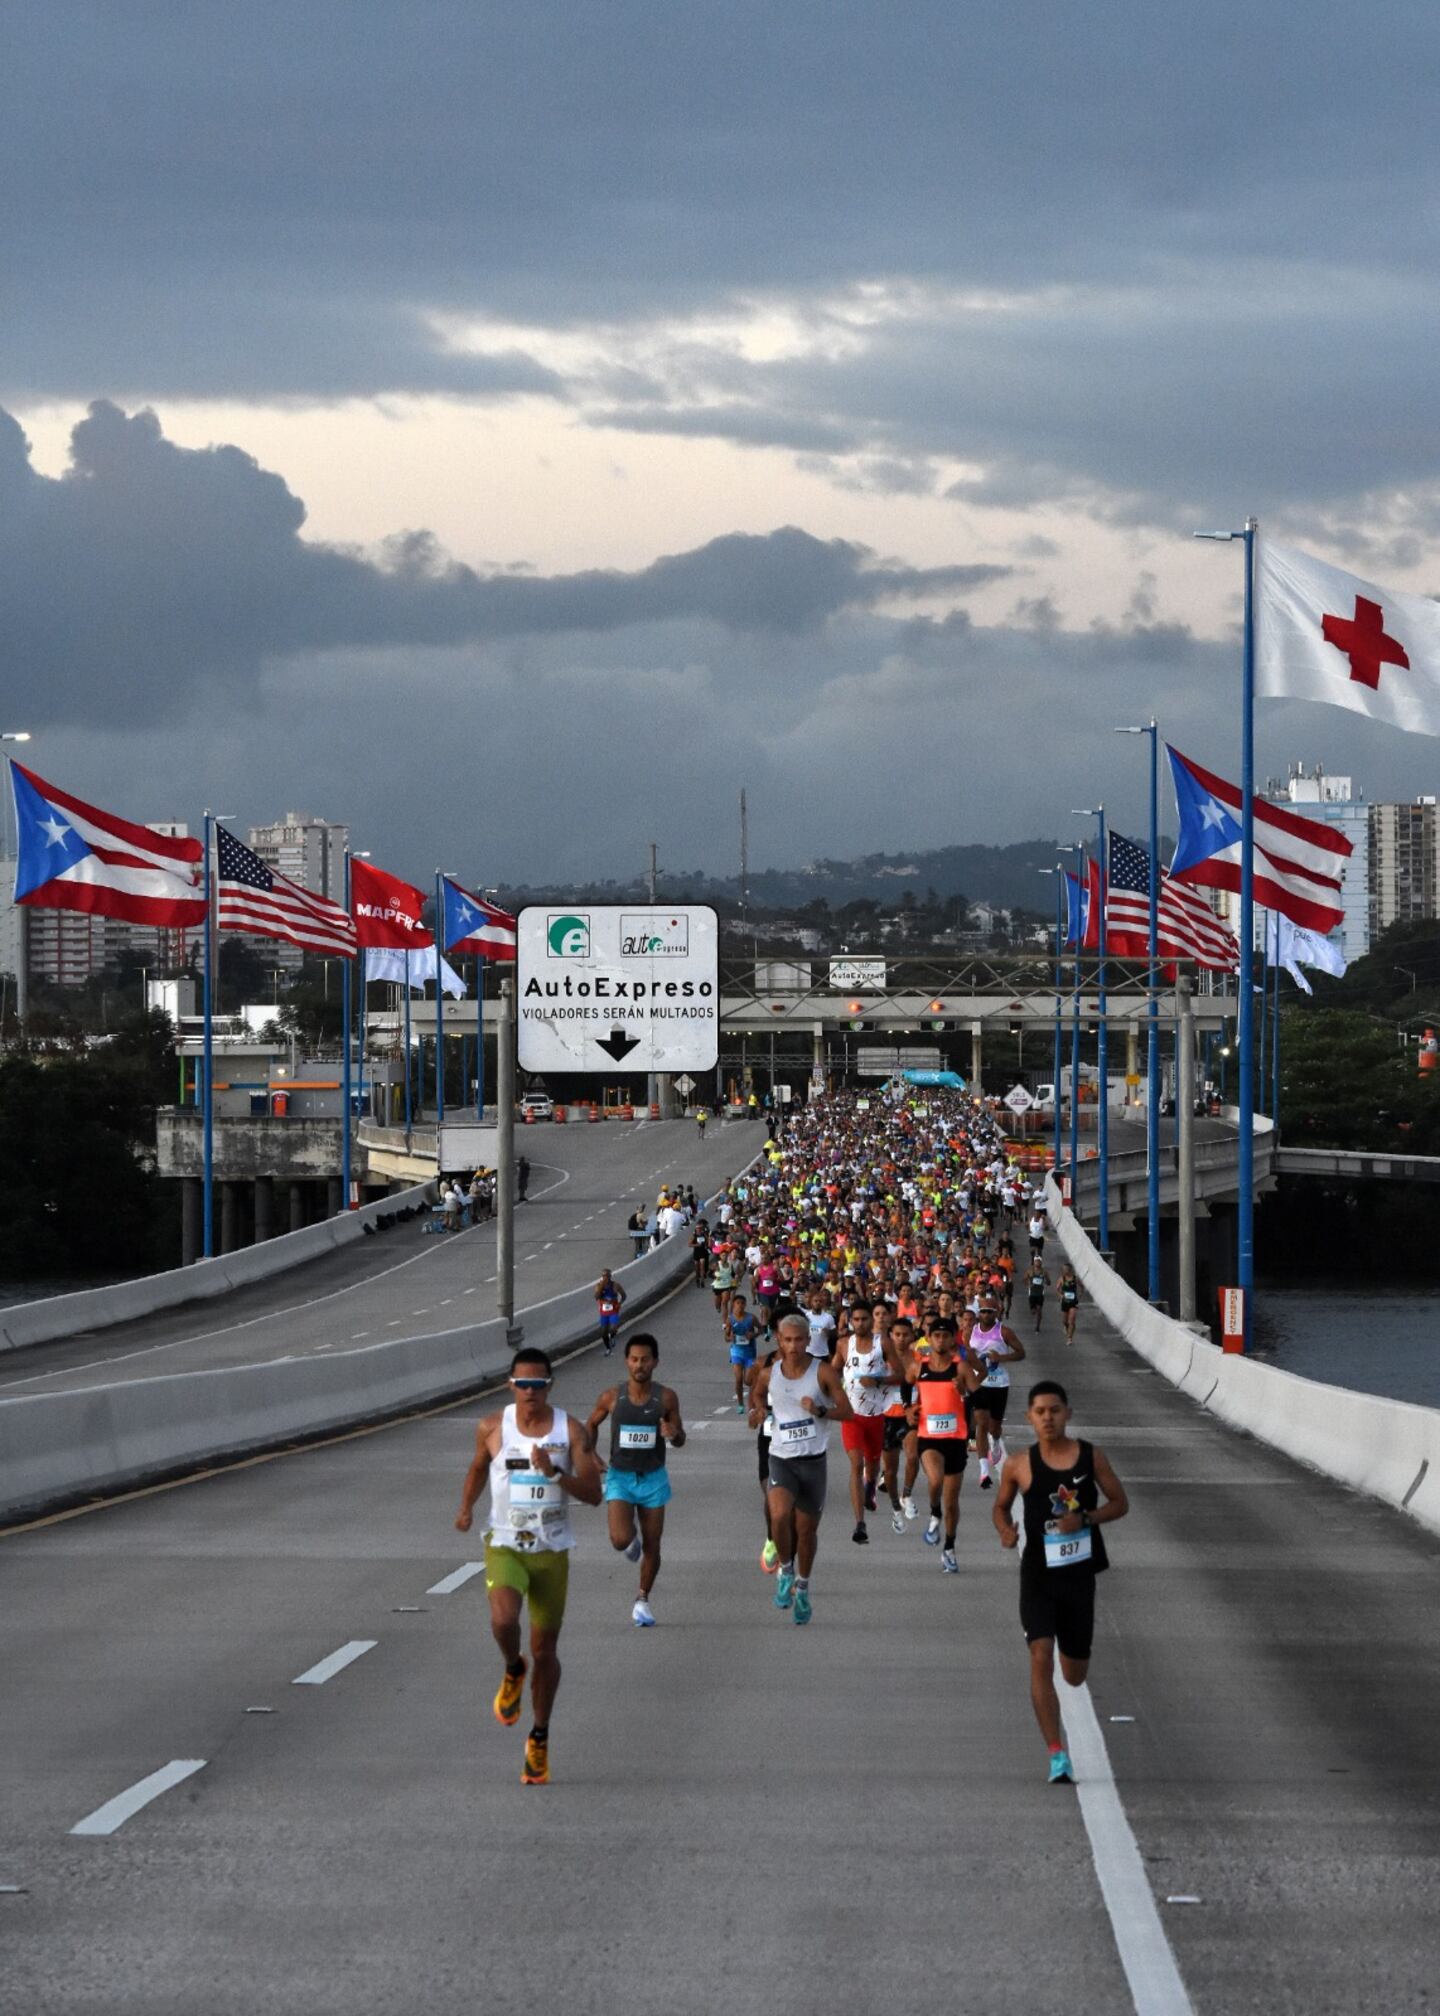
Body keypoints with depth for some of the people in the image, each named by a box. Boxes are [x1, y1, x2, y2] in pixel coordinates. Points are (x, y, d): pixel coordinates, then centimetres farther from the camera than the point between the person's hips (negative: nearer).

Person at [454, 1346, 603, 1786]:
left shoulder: (570, 1431, -5)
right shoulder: (493, 1428, -2)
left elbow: (593, 1493, -9)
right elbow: (478, 1466, 18)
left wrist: (554, 1473, -24)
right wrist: (466, 1508, 3)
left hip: (551, 1551, 1)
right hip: (504, 1547, -1)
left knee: (545, 1649, 7)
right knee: (503, 1621, -29)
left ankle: (539, 1739, 26)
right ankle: (513, 1673, 6)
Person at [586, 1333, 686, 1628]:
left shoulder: (666, 1398, -7)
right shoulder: (612, 1397, -7)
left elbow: (680, 1441, 1)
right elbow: (591, 1424, 12)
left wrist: (674, 1434, -22)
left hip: (653, 1478, 1)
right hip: (620, 1477, -1)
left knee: (651, 1545, 6)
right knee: (620, 1540, -16)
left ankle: (643, 1600, 25)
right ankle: (632, 1532, 22)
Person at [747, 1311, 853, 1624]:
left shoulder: (823, 1372, -5)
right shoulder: (769, 1374, 2)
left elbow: (846, 1411, -6)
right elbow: (757, 1394, 24)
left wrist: (820, 1410, -23)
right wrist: (758, 1410, 3)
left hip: (813, 1460, 0)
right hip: (781, 1458, 0)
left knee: (806, 1529, 8)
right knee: (780, 1516, -25)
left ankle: (802, 1588, 31)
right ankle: (785, 1570, 1)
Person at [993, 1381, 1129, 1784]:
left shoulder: (1091, 1457, 0)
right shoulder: (1021, 1465, -1)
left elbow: (1120, 1503, 5)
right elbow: (1001, 1505, 14)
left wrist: (1084, 1518, -13)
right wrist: (1005, 1530, -9)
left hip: (1079, 1575, 1)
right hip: (1038, 1574, -1)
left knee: (1075, 1674, 10)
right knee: (1040, 1659, -18)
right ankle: (1057, 1755, -17)